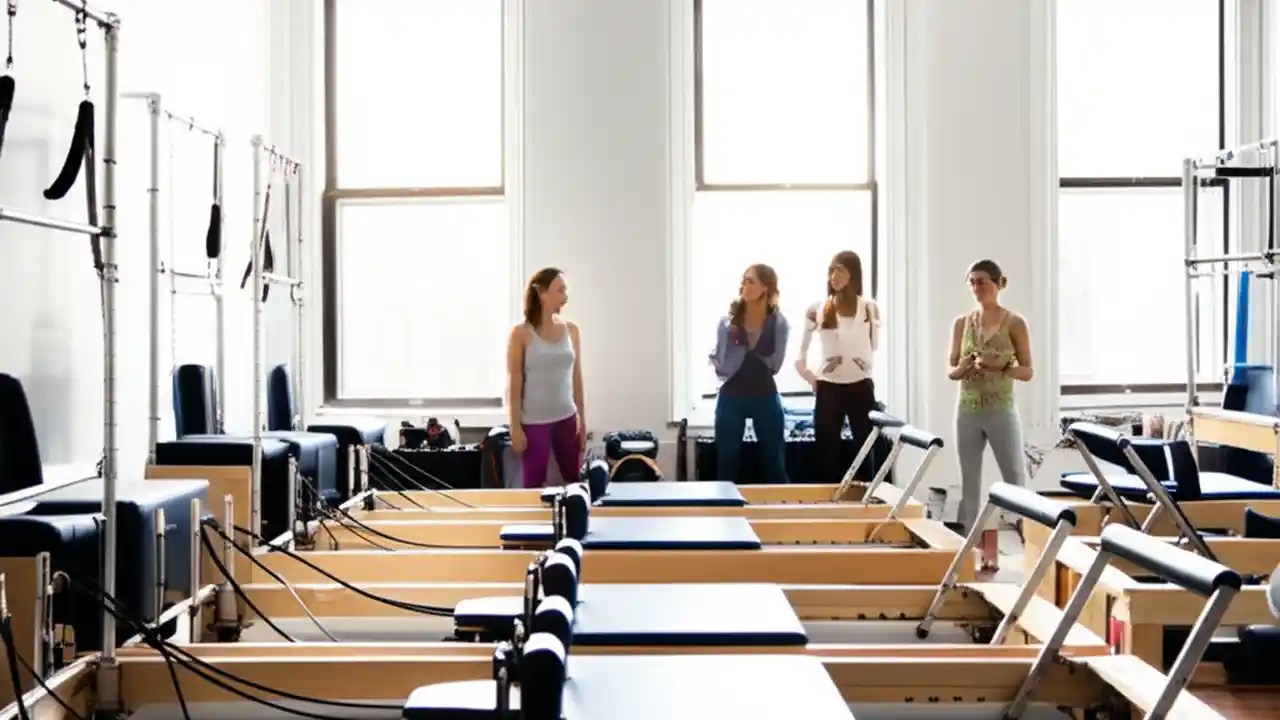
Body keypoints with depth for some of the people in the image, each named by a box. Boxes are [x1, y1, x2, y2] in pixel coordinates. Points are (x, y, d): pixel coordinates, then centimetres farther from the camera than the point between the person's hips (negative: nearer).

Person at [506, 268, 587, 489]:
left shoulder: (571, 330, 5)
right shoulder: (521, 333, -7)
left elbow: (577, 379, 9)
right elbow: (514, 384, -6)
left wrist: (582, 420, 8)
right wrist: (515, 427, -9)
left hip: (567, 419, 4)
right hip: (534, 422, -4)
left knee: (575, 481, 5)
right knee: (534, 486, -1)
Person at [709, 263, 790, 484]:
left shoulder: (778, 323, -4)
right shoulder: (728, 321, -3)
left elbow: (774, 365, -1)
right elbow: (722, 366, -3)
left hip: (765, 397, 0)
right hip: (731, 397, 0)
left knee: (774, 463, 6)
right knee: (726, 464, 4)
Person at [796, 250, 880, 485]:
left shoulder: (869, 308, -1)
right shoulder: (817, 310, -1)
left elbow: (875, 346, 12)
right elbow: (801, 354, 9)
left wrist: (866, 369, 10)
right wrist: (811, 378, 4)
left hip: (861, 388, 0)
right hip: (828, 389, 0)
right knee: (826, 453, 3)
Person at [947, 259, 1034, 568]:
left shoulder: (1014, 323, -3)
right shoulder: (962, 322, 6)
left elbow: (1027, 371, -3)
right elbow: (951, 369, 8)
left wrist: (1001, 366, -21)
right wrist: (964, 369, -15)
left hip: (1001, 412, -4)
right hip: (968, 412, 4)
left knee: (1016, 481, -2)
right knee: (970, 483, 5)